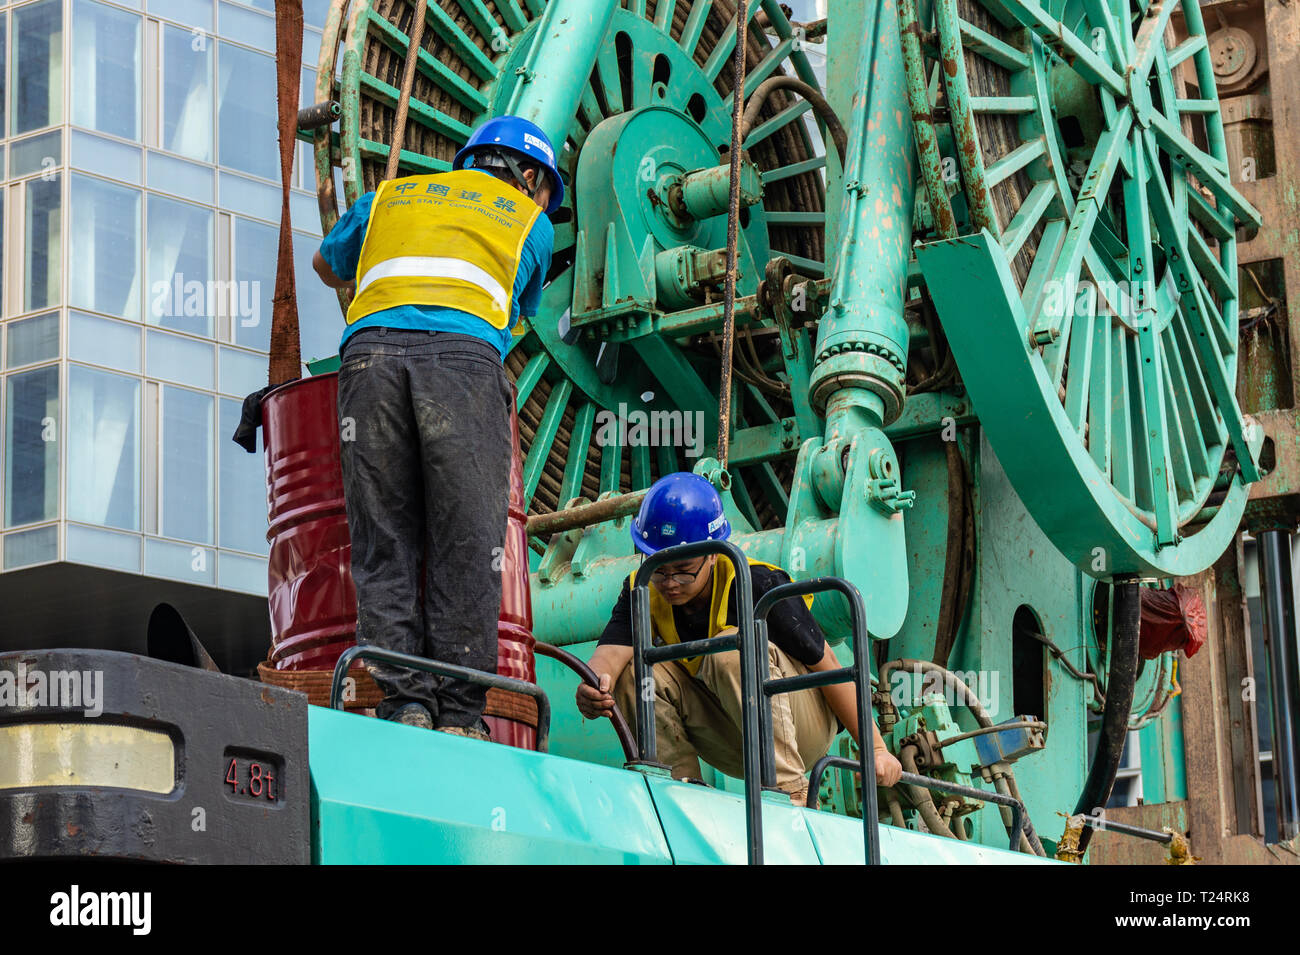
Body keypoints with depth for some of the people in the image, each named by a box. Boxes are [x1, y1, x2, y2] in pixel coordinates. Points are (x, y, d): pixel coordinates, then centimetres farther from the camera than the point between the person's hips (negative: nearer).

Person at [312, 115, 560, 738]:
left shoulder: (389, 196, 32)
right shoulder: (530, 222, 25)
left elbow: (328, 265, 49)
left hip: (371, 349, 2)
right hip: (464, 357, -2)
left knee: (384, 545, 1)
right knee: (467, 546, -3)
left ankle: (403, 703, -9)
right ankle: (458, 716, -9)